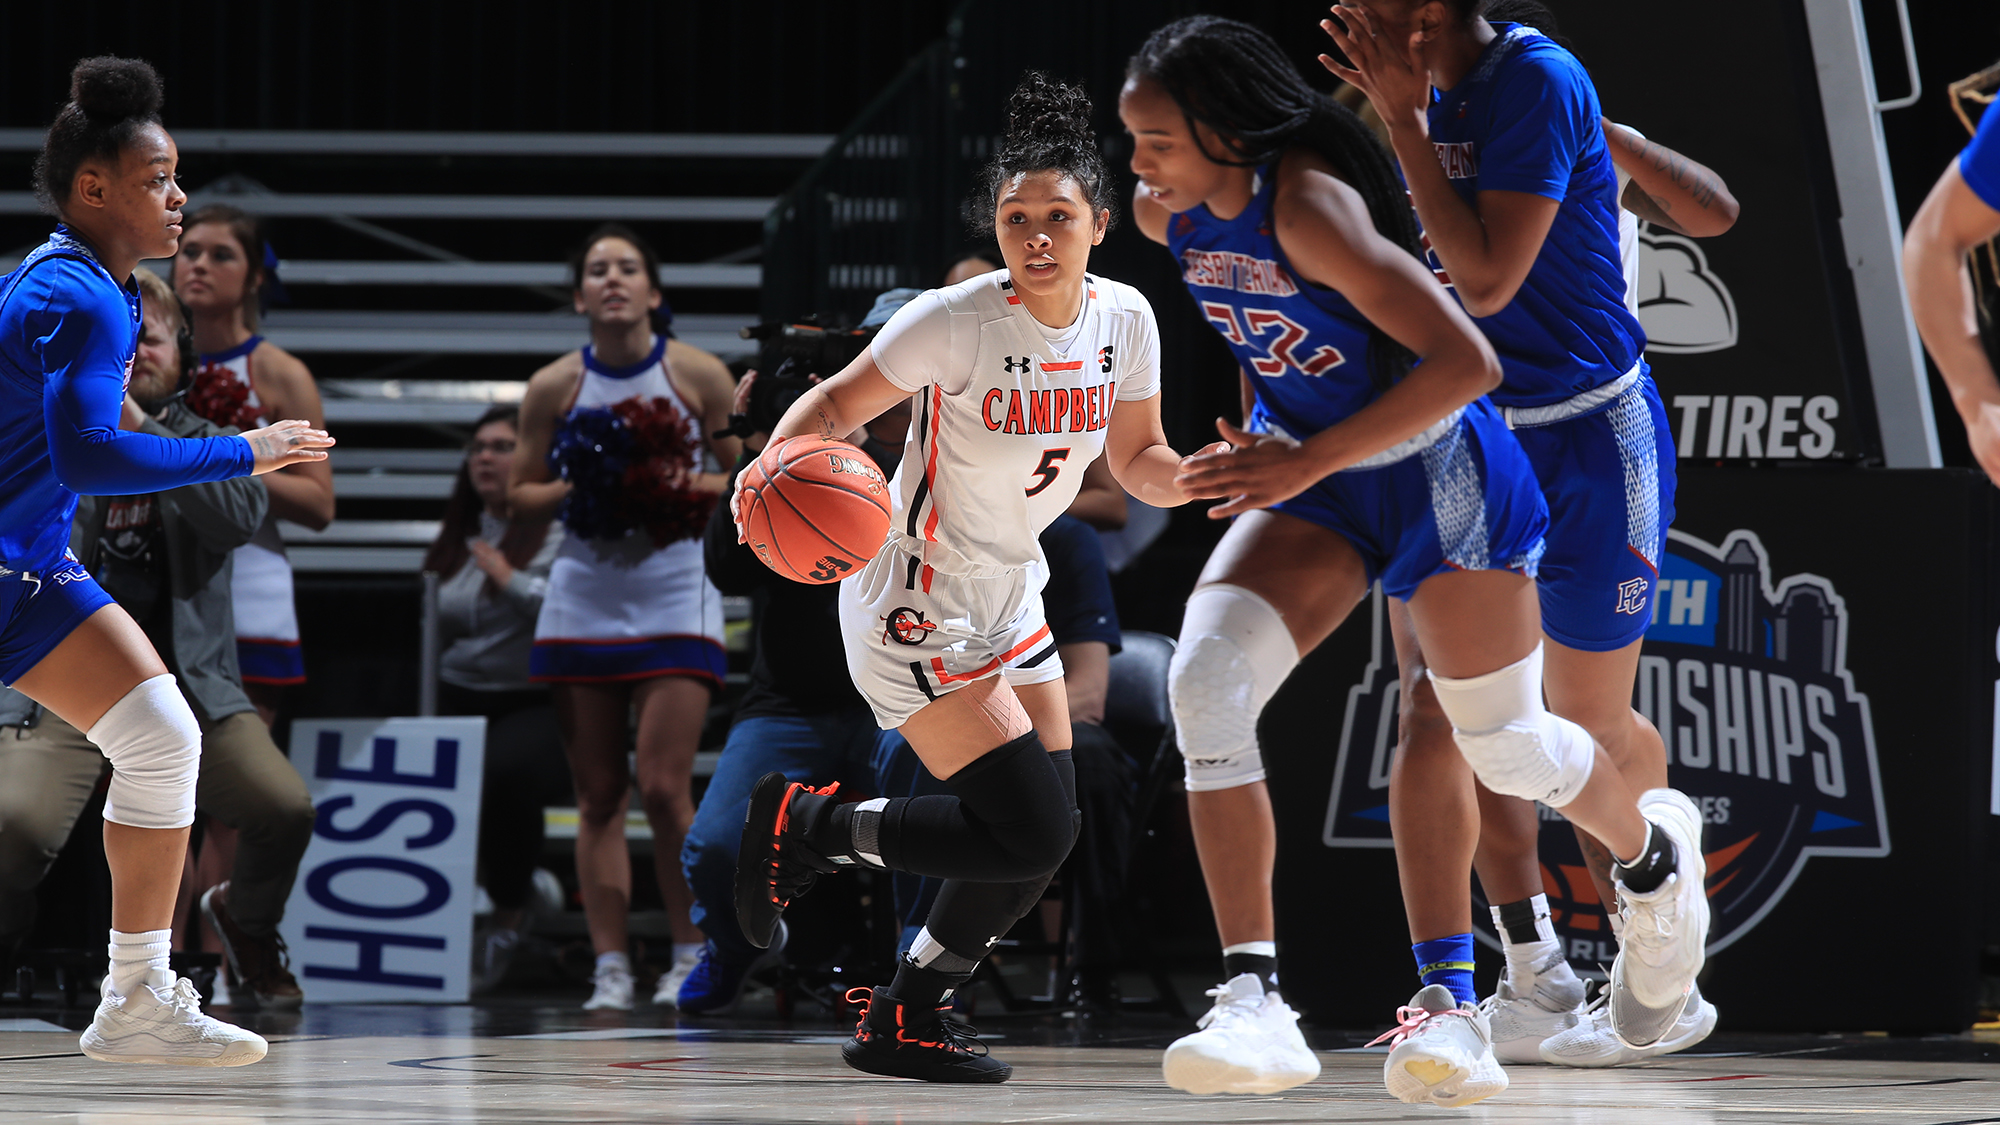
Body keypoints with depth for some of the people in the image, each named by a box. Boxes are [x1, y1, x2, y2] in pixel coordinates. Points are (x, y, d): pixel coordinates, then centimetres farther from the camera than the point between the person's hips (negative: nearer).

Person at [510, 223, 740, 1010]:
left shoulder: (699, 376, -1)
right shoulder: (555, 386, 4)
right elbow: (520, 493, 11)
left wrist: (682, 486, -13)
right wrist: (574, 489, -8)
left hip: (675, 599, -2)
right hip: (584, 597, 2)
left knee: (663, 786, -12)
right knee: (598, 797, 2)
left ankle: (691, 955, 2)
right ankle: (609, 966, 5)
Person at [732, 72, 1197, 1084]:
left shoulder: (1124, 318, -3)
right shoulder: (953, 321, -22)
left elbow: (1138, 459, 8)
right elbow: (837, 403, -12)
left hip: (1010, 601, 8)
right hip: (915, 607, -8)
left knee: (1043, 835, 7)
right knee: (1031, 835, -16)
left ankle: (902, 1022, 23)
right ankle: (807, 825, 3)